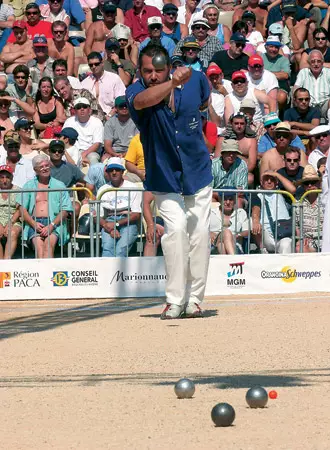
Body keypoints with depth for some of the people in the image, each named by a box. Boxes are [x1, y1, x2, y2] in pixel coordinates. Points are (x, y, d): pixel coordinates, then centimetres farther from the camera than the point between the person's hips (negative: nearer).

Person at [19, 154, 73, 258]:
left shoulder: (59, 186, 17)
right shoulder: (29, 186, 20)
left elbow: (65, 211, 7)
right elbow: (23, 209, 11)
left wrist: (51, 226, -10)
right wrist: (34, 224, -8)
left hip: (54, 222, -1)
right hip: (34, 222, 1)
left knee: (49, 243, -32)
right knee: (39, 245, -29)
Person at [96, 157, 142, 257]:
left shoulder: (132, 188, 9)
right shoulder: (102, 190, 15)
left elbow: (137, 215, 0)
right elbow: (98, 216, 7)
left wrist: (117, 224, -12)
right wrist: (109, 229, -14)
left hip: (128, 222, -2)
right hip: (109, 222, 2)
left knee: (121, 248, -31)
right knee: (107, 247, -29)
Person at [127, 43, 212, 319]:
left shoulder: (196, 80, -10)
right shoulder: (136, 92, -19)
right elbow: (142, 100, -46)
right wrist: (174, 83, -59)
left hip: (198, 174, 2)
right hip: (164, 178, -2)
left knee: (199, 232, 0)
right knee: (176, 227, -19)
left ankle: (193, 299, 13)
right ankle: (175, 301, -13)